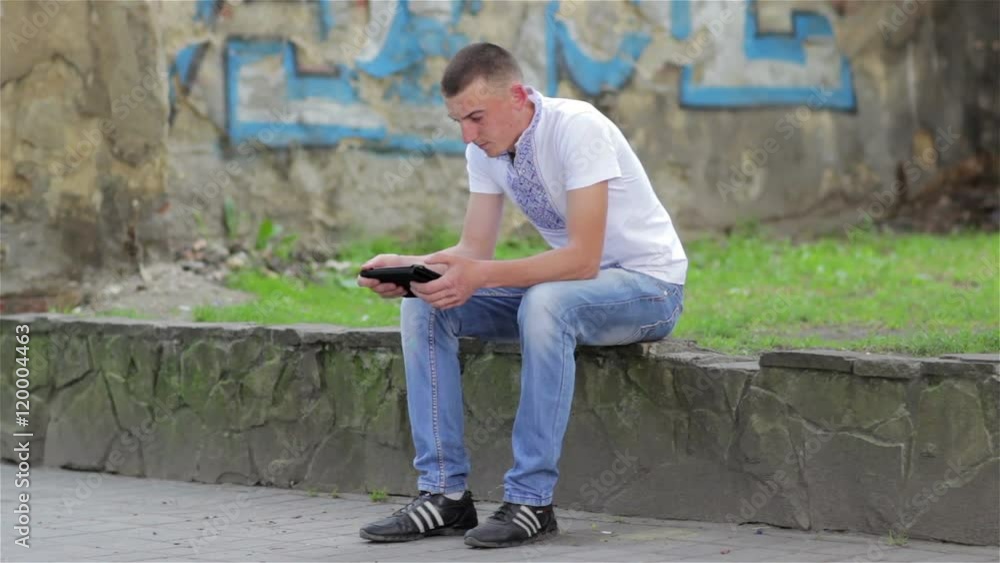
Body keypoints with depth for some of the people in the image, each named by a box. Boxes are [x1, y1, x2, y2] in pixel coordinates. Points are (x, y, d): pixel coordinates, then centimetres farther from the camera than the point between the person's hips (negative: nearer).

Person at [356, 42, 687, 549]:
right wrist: (408, 266, -19)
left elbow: (583, 258, -32)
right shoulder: (486, 148, -4)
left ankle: (531, 501, -30)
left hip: (648, 283, -8)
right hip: (569, 280, 8)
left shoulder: (578, 129, -26)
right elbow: (475, 249, 0)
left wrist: (482, 276, -41)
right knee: (424, 306, -9)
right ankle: (444, 493, -10)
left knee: (544, 305, -39)